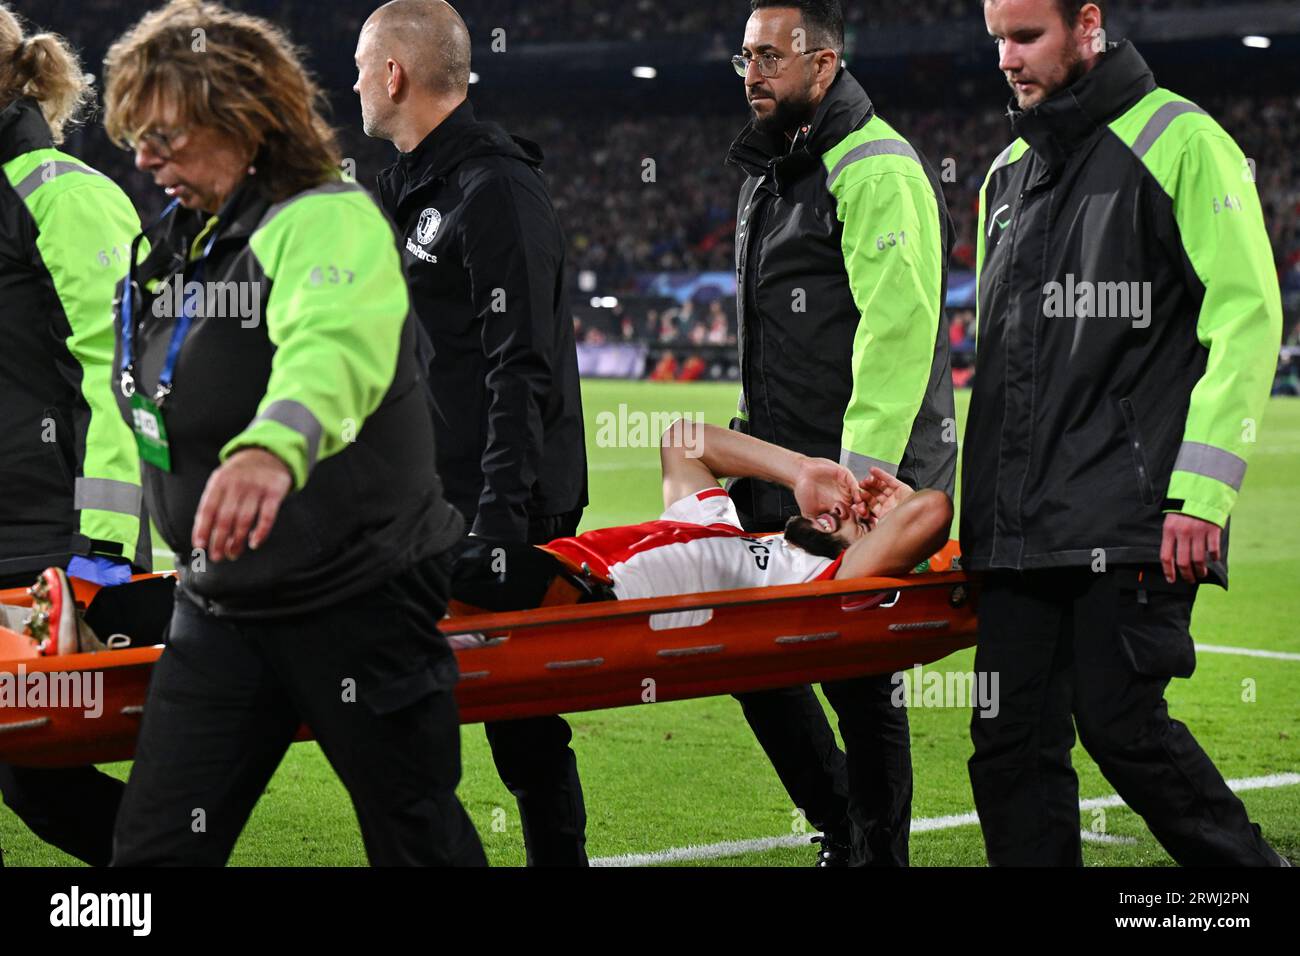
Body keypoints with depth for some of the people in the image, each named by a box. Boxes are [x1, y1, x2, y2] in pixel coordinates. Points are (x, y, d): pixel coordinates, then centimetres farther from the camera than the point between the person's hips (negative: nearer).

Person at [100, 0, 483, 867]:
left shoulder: (329, 220, -16)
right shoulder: (168, 245, 10)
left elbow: (335, 348, -38)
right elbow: (142, 404, 21)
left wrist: (272, 449, -58)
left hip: (361, 594, -7)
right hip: (222, 606, 7)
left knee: (419, 839, 5)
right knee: (155, 851, 2)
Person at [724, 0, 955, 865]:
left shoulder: (877, 171, -13)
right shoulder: (771, 172, 18)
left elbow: (900, 330, -20)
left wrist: (863, 473, -24)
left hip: (869, 480, -9)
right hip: (782, 476, 9)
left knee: (860, 678, -4)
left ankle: (878, 852, 8)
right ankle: (843, 834, 23)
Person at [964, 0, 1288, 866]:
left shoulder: (1180, 141, -3)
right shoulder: (1009, 172, 19)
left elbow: (1247, 318, -9)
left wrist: (1201, 492, -16)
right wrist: (978, 493, 17)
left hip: (1131, 518, -7)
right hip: (1019, 525, 7)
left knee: (1123, 724, -10)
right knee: (1012, 745, 3)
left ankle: (1246, 864, 8)